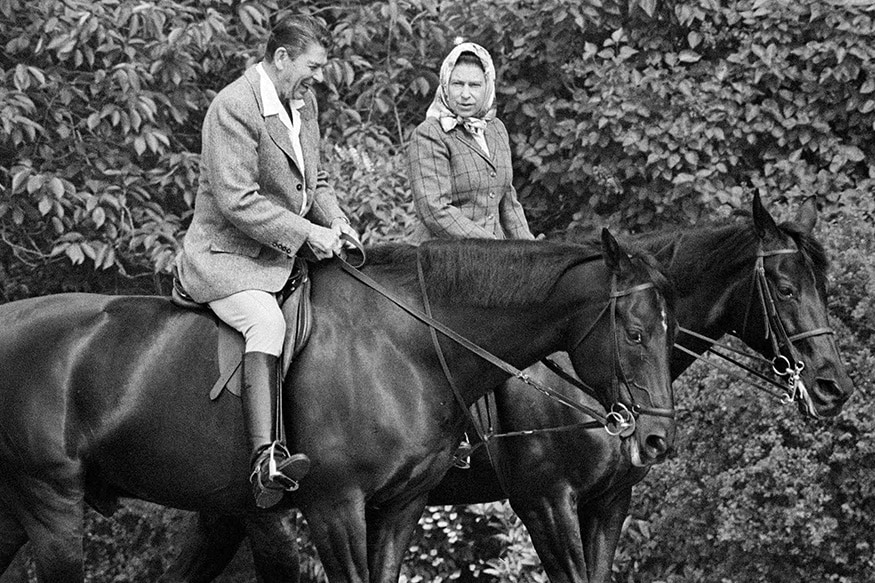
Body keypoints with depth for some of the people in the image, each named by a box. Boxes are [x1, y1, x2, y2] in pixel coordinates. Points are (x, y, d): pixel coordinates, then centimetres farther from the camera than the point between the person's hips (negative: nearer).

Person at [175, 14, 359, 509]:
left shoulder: (303, 101, 11)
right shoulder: (234, 108, -18)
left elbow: (314, 181, 22)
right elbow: (237, 202, -23)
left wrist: (335, 219, 2)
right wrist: (306, 234, -22)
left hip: (284, 252, 10)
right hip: (227, 256, -9)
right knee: (268, 322, -33)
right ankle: (266, 458, -47)